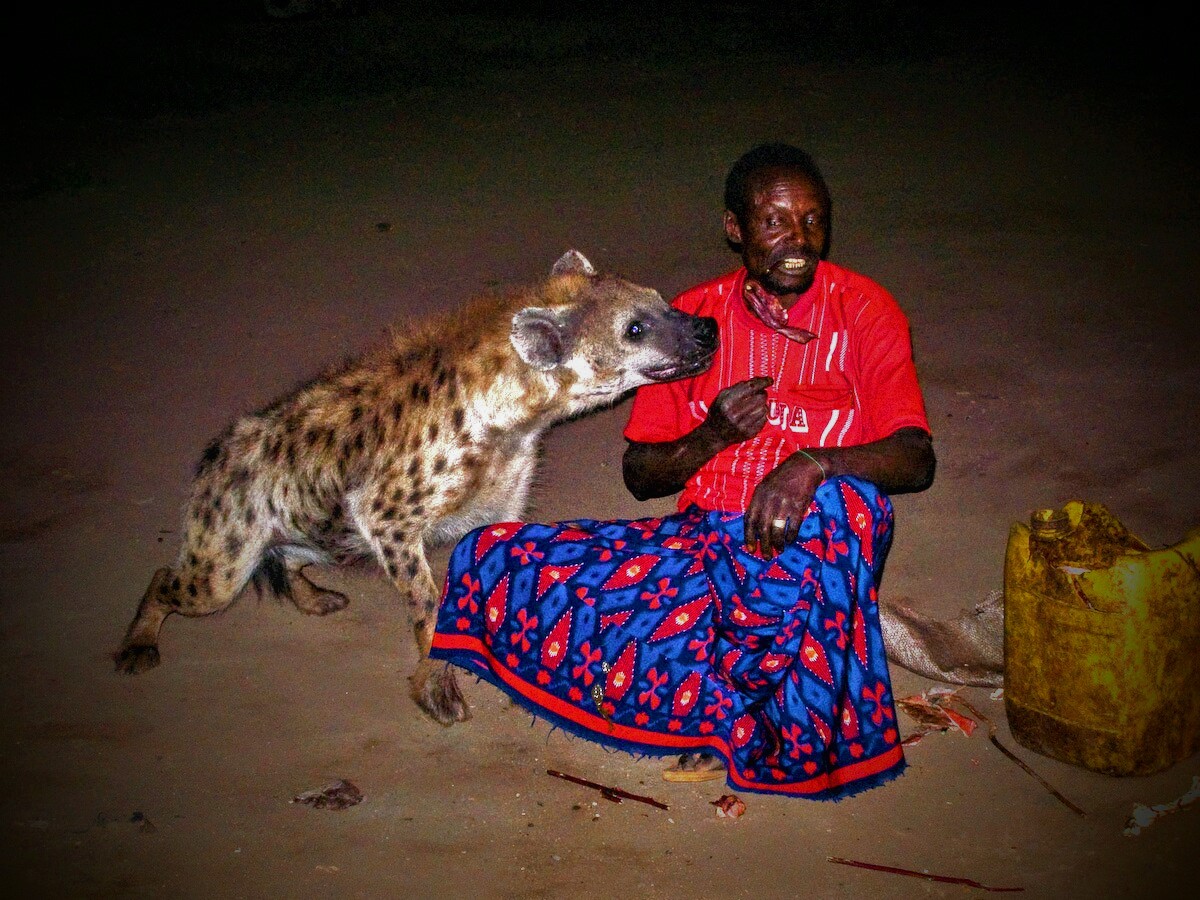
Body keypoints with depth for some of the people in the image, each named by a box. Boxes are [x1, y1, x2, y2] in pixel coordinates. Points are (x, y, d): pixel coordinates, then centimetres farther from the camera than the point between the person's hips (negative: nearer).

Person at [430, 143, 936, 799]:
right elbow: (639, 474, 7)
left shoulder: (864, 310, -3)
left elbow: (916, 459, -12)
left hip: (812, 547, -3)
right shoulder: (694, 316, 5)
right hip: (702, 540, 4)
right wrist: (713, 434, -14)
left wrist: (812, 463, -32)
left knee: (845, 502, -41)